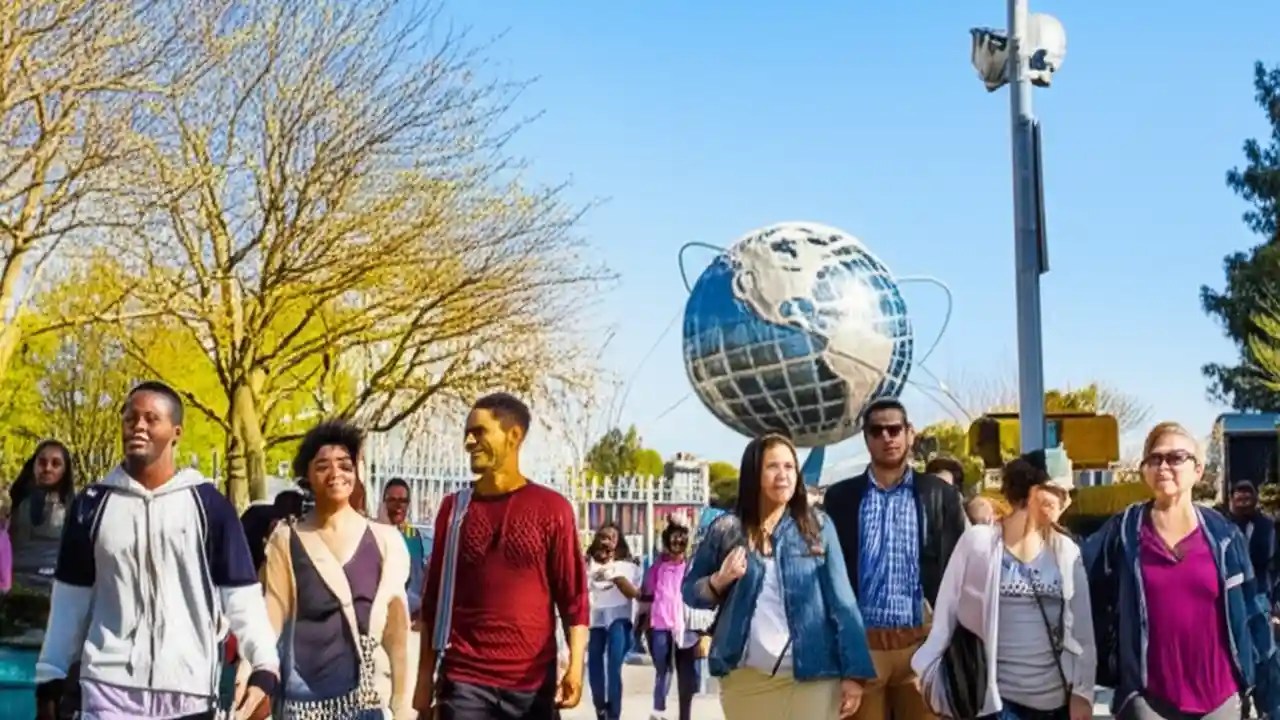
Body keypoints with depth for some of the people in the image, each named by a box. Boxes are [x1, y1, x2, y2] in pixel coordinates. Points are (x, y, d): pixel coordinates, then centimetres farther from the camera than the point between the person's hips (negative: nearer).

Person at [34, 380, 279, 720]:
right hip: (110, 686, 1)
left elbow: (240, 593, -2)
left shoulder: (208, 504, 0)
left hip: (189, 689, 0)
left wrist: (264, 666, -13)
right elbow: (72, 596, 10)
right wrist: (50, 674, 7)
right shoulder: (92, 504, 5)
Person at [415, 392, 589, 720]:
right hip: (464, 679, 2)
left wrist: (575, 663, -15)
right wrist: (426, 675, 7)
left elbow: (573, 595, -1)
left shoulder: (552, 508, 0)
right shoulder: (453, 508, 7)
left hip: (532, 681, -1)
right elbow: (434, 597, 11)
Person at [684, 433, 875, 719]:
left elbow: (841, 600, -1)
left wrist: (853, 672, -7)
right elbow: (689, 592, 10)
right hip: (745, 679, 1)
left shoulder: (818, 526, 2)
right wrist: (719, 580, -11)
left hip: (811, 677, -1)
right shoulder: (726, 530, 3)